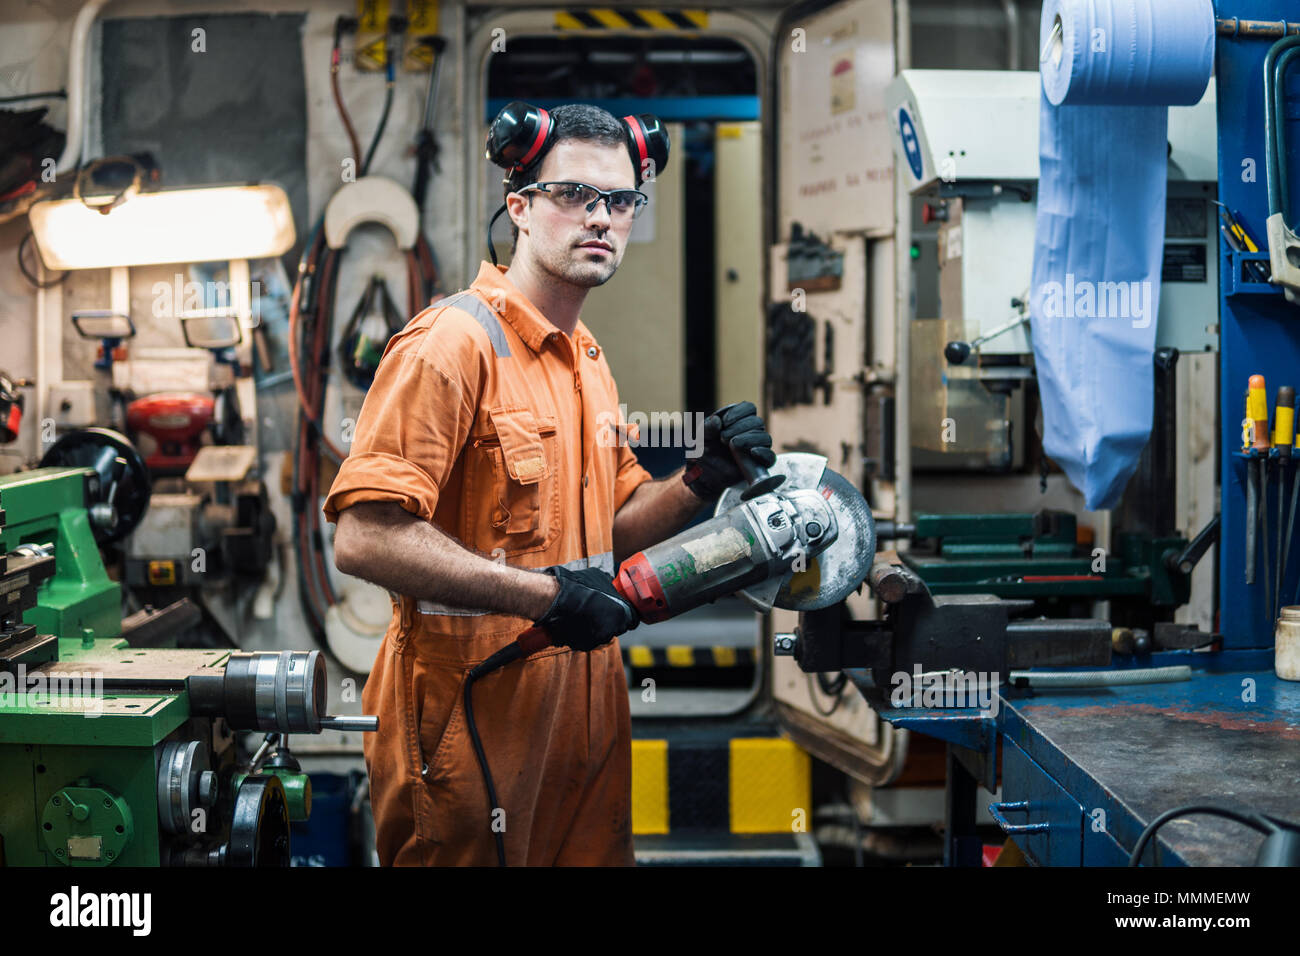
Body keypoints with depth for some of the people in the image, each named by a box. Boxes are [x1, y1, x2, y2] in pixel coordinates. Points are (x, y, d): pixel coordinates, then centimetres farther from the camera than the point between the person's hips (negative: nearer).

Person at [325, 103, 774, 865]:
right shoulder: (454, 341, -15)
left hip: (584, 709, 9)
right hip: (472, 718, -8)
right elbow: (366, 537, -24)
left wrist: (704, 482, 1)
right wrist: (544, 593, -23)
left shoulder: (587, 357, 14)